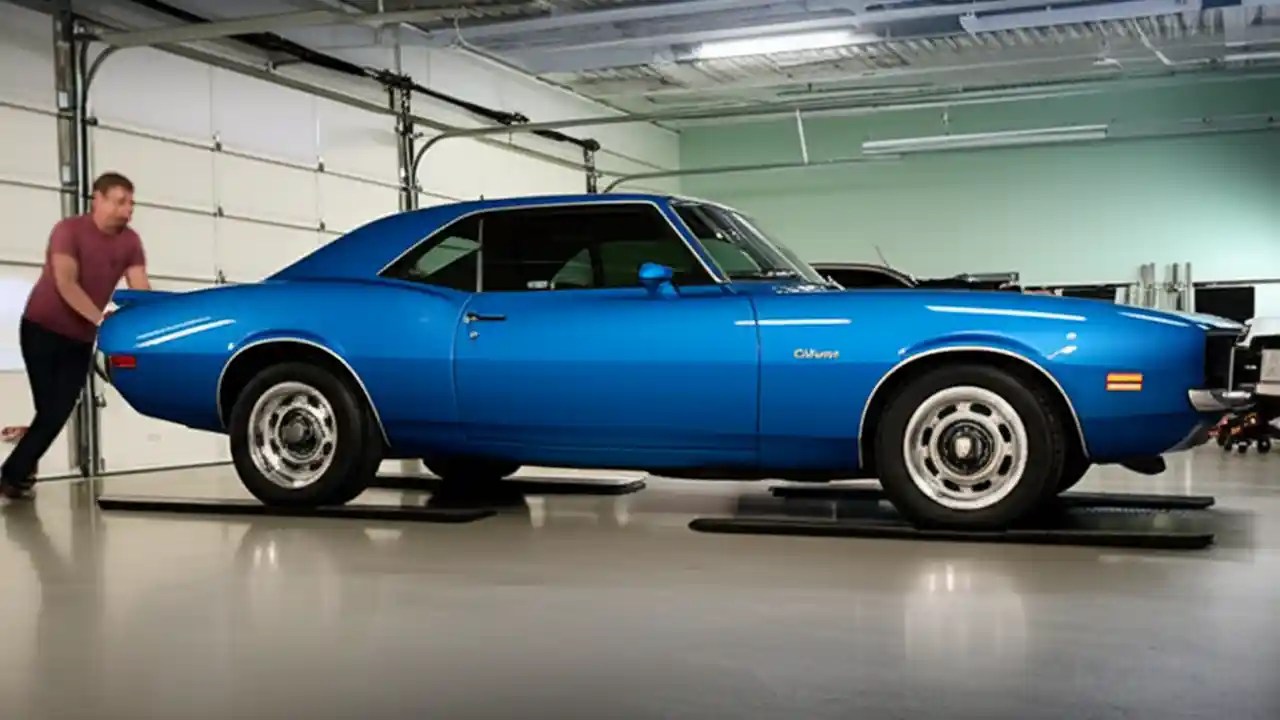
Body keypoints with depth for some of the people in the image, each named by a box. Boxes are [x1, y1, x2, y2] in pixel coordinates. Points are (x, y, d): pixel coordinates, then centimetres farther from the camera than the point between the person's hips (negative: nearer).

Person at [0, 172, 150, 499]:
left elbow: (141, 290, -13)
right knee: (48, 410, -10)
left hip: (81, 339, 5)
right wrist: (100, 318, -40)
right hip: (42, 329, -5)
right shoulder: (69, 230, -17)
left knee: (60, 413, 0)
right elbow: (66, 284, -28)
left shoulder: (130, 241, -4)